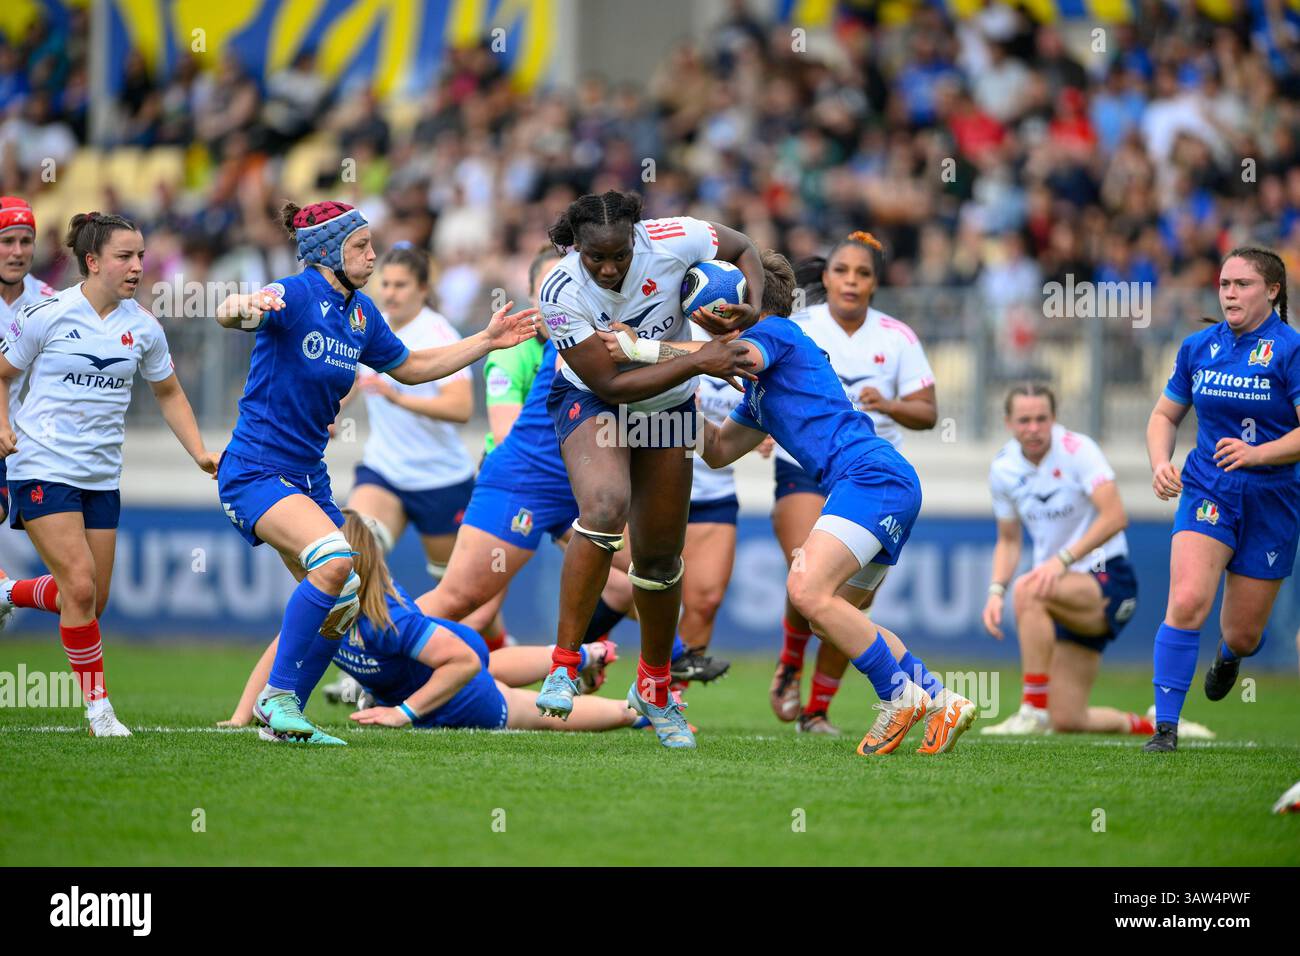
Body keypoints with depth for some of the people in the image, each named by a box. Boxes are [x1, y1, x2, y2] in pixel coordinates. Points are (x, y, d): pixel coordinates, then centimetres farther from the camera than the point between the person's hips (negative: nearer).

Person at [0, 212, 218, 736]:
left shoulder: (141, 325, 3)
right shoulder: (48, 315, -10)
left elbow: (168, 393, 17)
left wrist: (200, 452, 7)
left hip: (102, 476, 6)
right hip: (44, 469, -6)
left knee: (91, 600, 8)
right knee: (80, 586, -16)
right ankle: (98, 707, -4)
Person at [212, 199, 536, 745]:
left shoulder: (360, 313, 8)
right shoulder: (294, 295, -16)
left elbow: (409, 368, 25)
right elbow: (236, 313, -38)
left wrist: (487, 341, 22)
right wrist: (239, 308, -62)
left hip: (308, 475, 9)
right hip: (255, 471, -9)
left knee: (341, 606, 8)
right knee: (336, 561, -30)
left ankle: (279, 712, 22)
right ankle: (278, 693, -20)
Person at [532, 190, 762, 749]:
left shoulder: (670, 241, -24)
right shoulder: (562, 293, -29)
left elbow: (743, 248, -3)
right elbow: (611, 384, -27)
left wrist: (754, 307, -21)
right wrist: (698, 361, -31)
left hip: (669, 407, 4)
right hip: (591, 403, -4)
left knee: (660, 555, 10)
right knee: (605, 504, -34)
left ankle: (654, 689, 32)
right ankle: (564, 663, -27)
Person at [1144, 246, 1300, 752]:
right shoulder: (1197, 347, 4)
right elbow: (1165, 415, 16)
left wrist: (1255, 453, -29)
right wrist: (1161, 463, -4)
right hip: (1207, 495, 2)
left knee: (1242, 635, 9)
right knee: (1186, 602, -23)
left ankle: (1229, 654, 49)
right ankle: (1166, 727, -19)